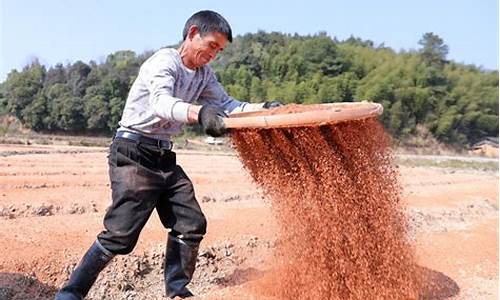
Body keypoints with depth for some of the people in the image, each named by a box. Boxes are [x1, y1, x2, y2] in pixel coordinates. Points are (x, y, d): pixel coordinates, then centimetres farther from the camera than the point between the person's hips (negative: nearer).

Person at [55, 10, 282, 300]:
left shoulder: (204, 74, 11)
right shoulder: (165, 60, -15)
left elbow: (227, 104, 7)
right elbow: (161, 103, -34)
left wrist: (263, 108, -10)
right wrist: (200, 113, -54)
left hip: (165, 157, 8)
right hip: (133, 154, -8)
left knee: (192, 225, 4)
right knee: (121, 234, -11)